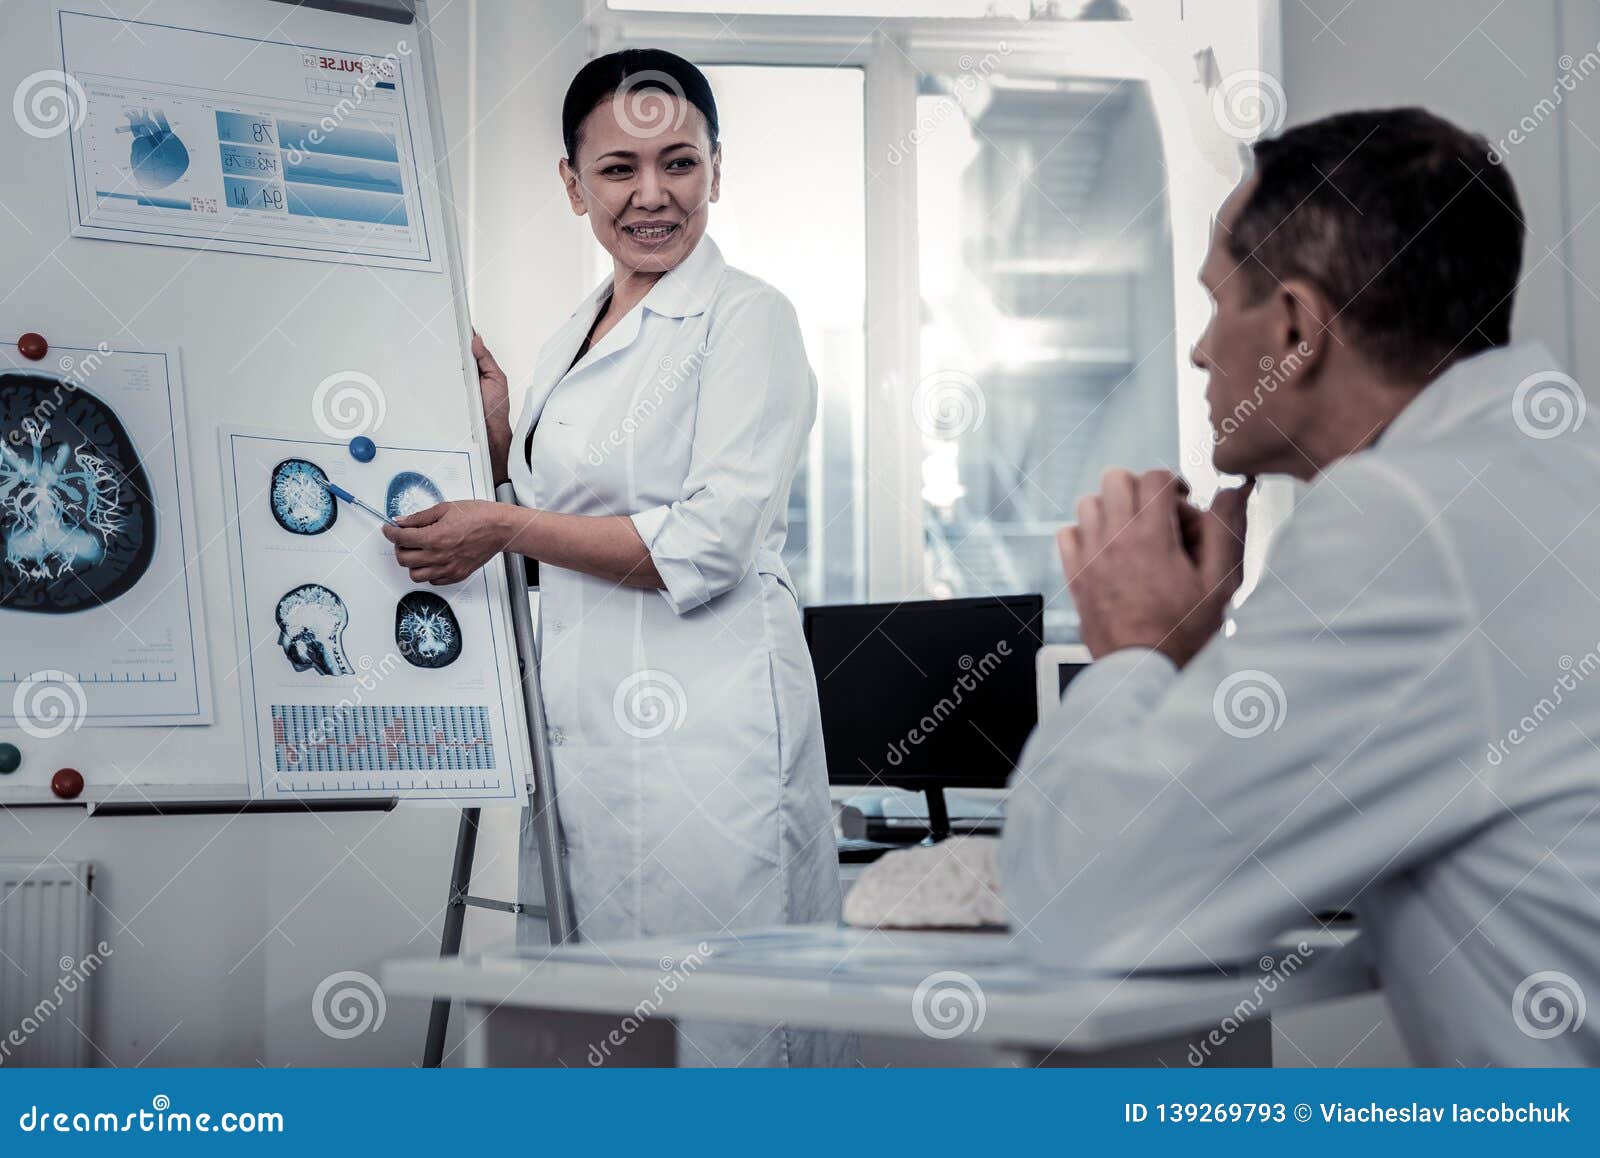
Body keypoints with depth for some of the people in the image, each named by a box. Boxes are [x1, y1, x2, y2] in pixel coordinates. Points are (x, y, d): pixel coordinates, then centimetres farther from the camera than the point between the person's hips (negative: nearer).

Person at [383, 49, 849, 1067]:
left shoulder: (748, 317, -6)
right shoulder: (579, 333, 17)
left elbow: (707, 546, -15)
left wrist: (506, 530, -12)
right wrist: (494, 420, 10)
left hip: (703, 718, -7)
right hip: (587, 716, 7)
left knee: (713, 1012, -2)